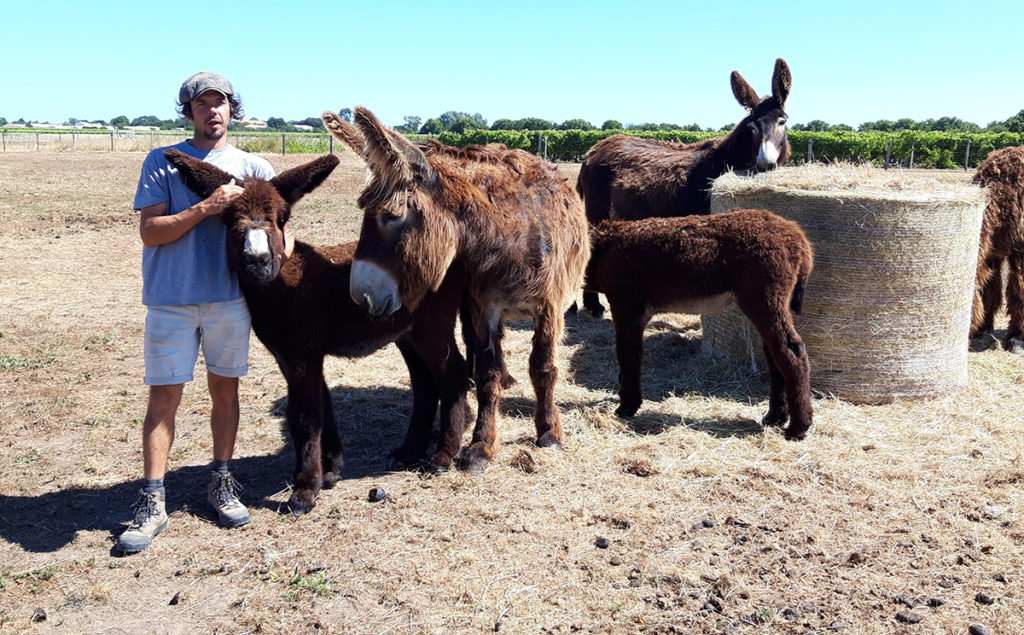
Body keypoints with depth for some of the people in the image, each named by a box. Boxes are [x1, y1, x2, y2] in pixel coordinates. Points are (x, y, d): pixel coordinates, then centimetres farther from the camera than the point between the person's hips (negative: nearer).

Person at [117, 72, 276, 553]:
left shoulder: (253, 167, 8)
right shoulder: (162, 162, 2)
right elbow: (149, 232, -7)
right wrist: (207, 208, -17)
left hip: (230, 296, 2)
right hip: (170, 301, -1)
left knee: (224, 388, 11)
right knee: (163, 397, 1)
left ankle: (221, 482, 26)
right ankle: (152, 503, 8)